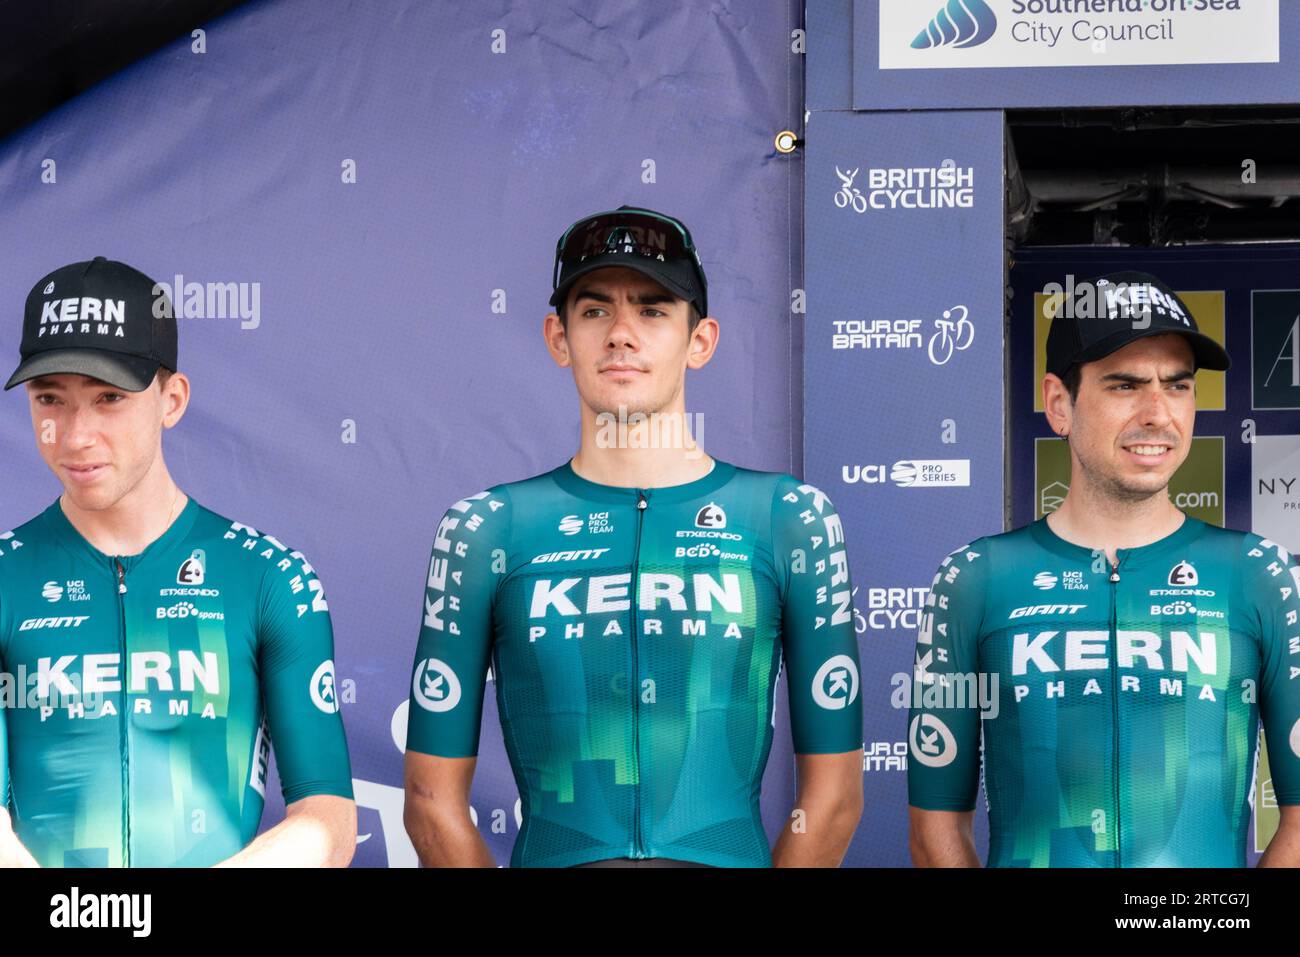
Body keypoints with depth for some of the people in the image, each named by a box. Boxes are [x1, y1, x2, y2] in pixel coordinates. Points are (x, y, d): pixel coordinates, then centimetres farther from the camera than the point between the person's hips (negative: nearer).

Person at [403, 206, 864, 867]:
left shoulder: (791, 519, 5)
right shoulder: (485, 530, 4)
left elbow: (833, 793, 4)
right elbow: (434, 800, 4)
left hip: (731, 856, 1)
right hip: (550, 859, 0)